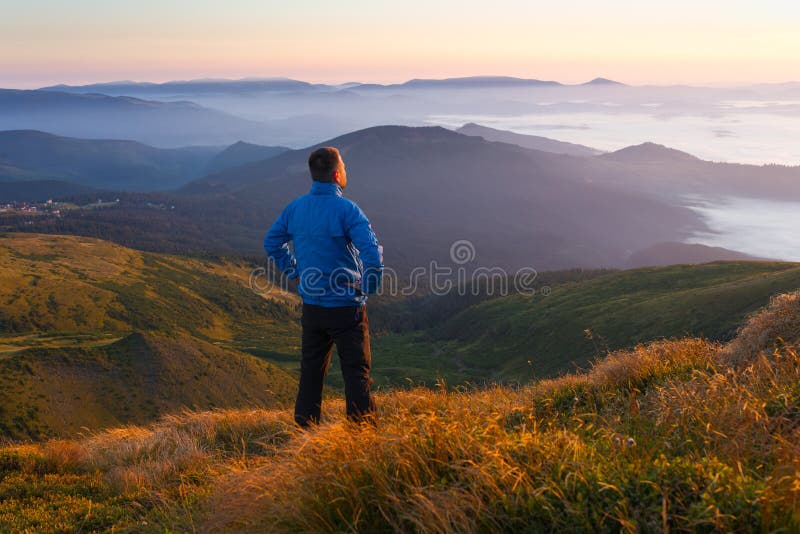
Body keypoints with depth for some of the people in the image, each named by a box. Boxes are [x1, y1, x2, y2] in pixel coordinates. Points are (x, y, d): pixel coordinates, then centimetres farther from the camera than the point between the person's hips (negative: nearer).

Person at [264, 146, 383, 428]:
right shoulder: (346, 210, -17)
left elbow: (272, 242, 15)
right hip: (346, 307, -6)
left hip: (311, 306, 6)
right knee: (356, 372, 3)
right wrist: (369, 288, -10)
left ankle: (304, 428, 27)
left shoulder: (295, 207, 2)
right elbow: (372, 251, -25)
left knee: (311, 369, 18)